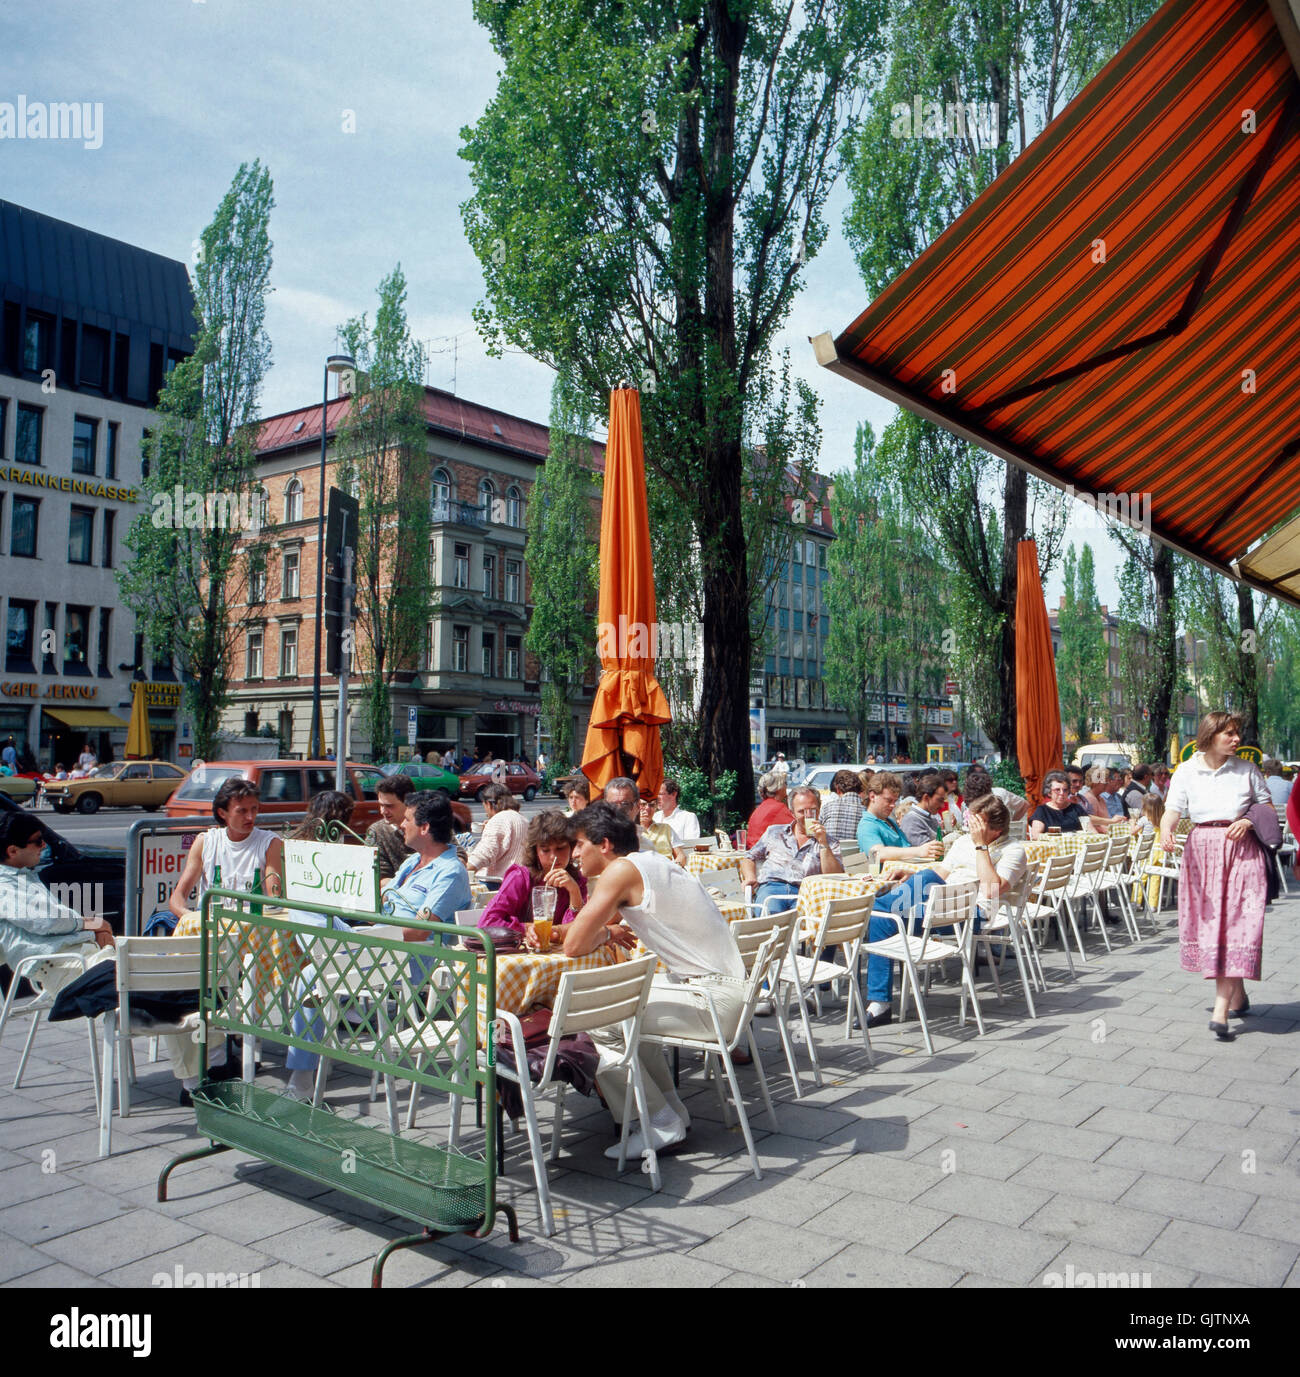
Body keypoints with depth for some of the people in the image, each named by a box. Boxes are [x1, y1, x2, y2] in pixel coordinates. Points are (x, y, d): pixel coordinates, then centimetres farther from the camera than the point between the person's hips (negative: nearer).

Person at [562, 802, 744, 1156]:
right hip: (727, 987, 10)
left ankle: (662, 1124, 2)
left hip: (712, 1001, -10)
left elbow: (574, 946, -15)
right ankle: (672, 1108, 27)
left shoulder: (621, 871, -13)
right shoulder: (654, 863, 14)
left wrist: (603, 934, 4)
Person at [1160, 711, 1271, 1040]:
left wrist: (1248, 820, -11)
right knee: (1209, 924, 7)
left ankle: (1221, 1012, -12)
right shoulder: (1187, 771, 2)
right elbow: (1173, 809, -6)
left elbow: (1268, 806, 10)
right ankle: (1238, 997, 29)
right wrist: (1165, 830, -27)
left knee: (1236, 925, -10)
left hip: (1241, 852, -1)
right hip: (1201, 853, 2)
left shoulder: (1247, 770, 2)